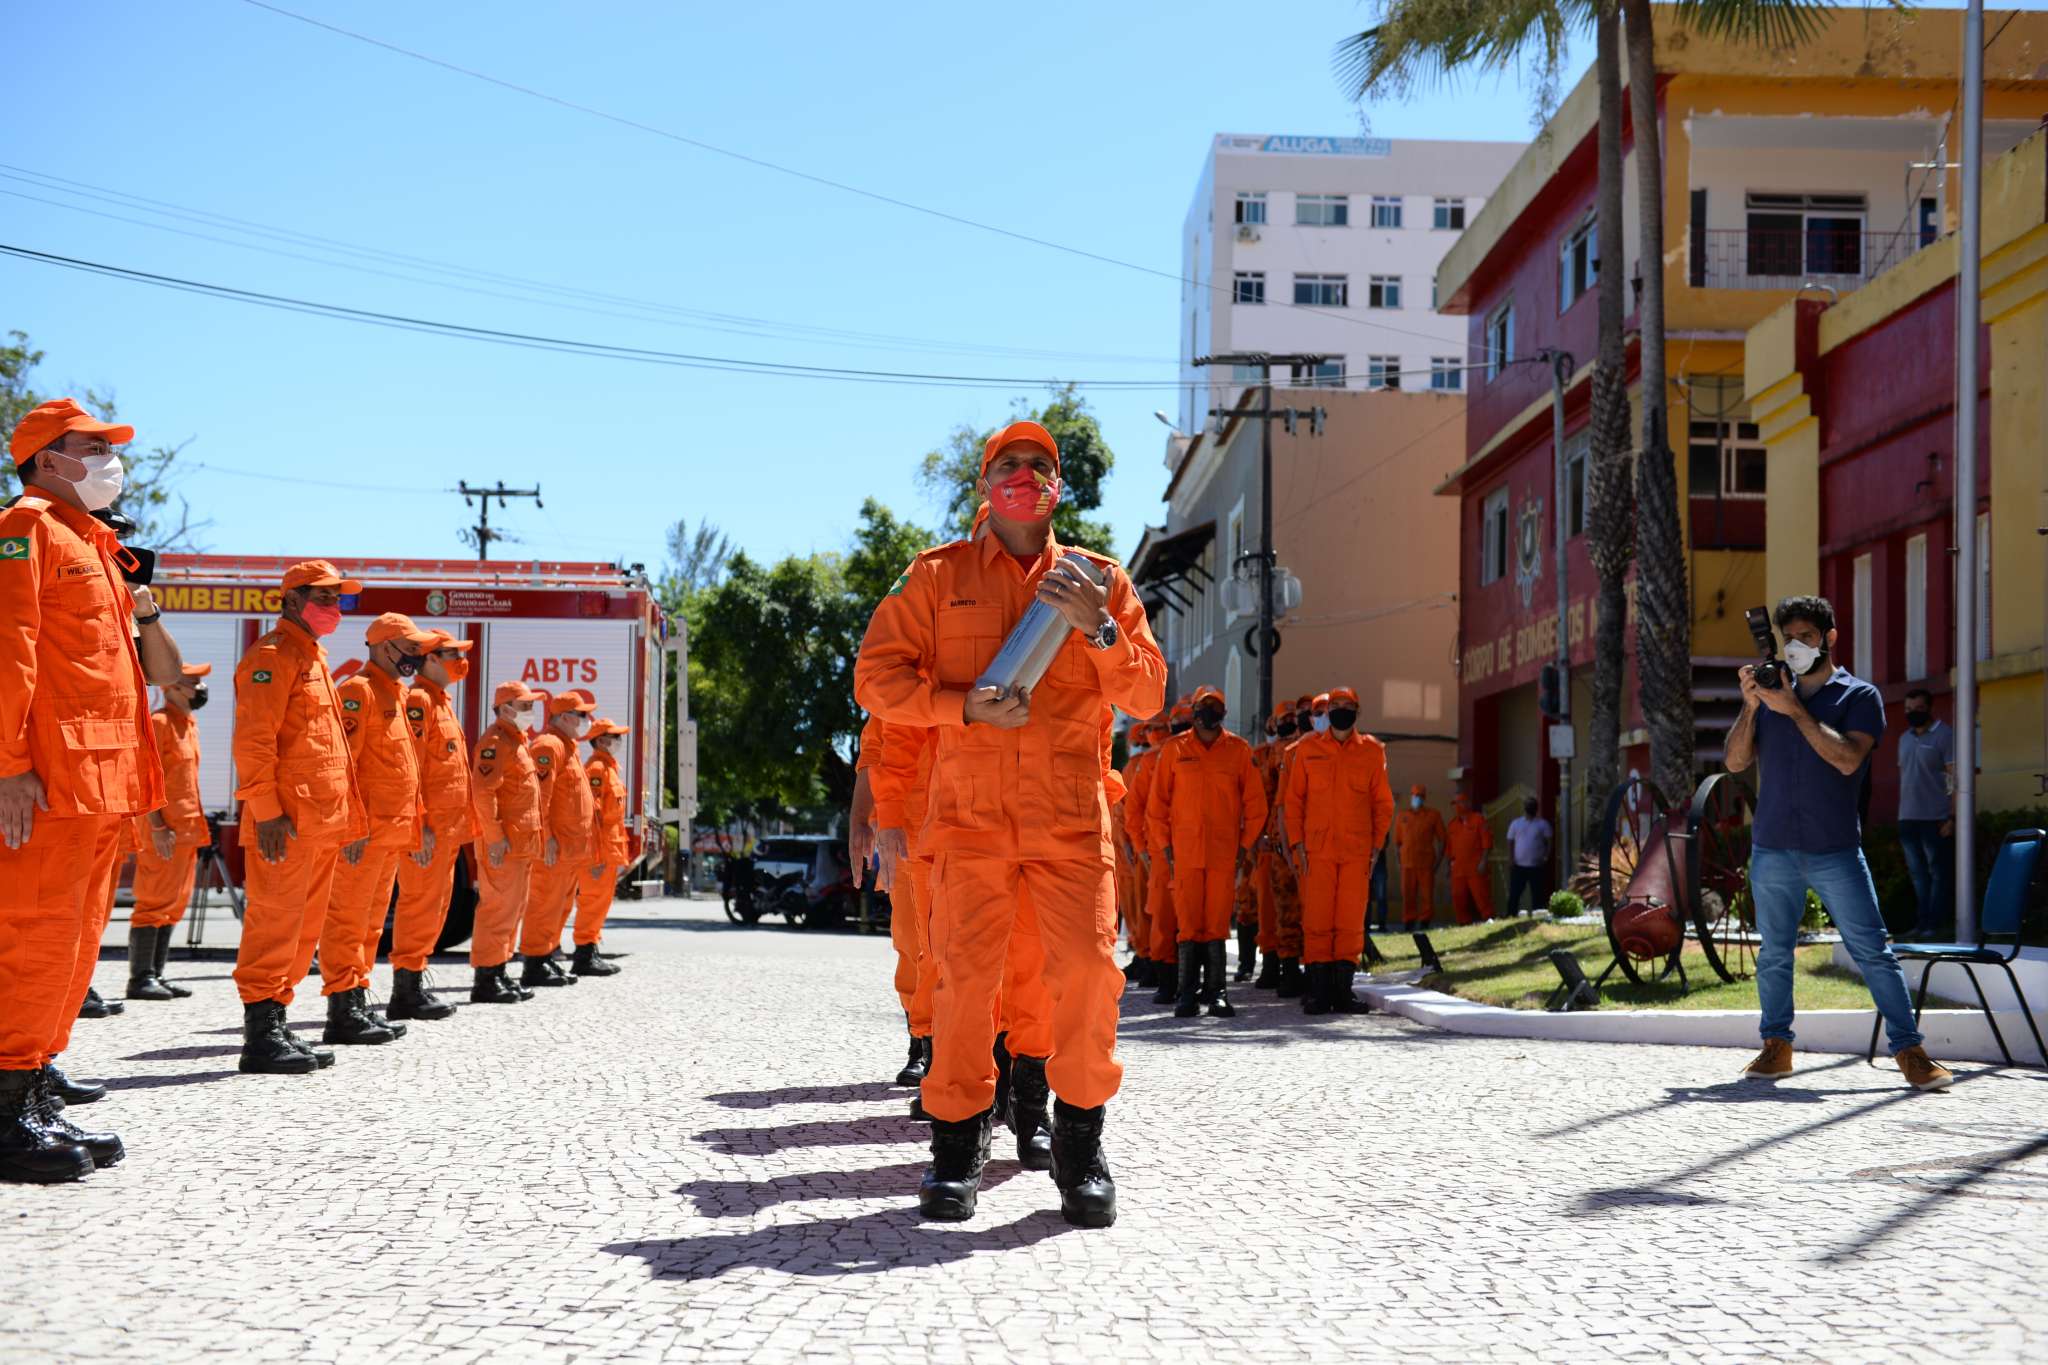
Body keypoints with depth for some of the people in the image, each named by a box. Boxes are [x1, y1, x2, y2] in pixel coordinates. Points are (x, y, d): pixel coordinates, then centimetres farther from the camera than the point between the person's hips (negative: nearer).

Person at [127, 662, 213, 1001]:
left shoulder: (189, 725, 17)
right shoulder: (159, 722, -10)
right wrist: (158, 827, -22)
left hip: (187, 831, 9)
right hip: (165, 832, -9)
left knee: (175, 905, 11)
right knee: (155, 903, -8)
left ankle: (156, 974, 16)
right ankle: (140, 978, -5)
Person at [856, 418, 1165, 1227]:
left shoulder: (1097, 579, 13)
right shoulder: (937, 576, 10)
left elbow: (1146, 697, 7)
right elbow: (877, 678, 4)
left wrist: (1098, 627, -9)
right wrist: (965, 706, -10)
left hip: (1071, 818, 1)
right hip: (970, 816, -1)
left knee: (1089, 971, -7)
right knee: (966, 978, -3)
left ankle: (1080, 1143, 9)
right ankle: (958, 1145, 11)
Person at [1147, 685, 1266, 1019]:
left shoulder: (1239, 750, 6)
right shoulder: (1174, 750, 6)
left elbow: (1255, 804, 9)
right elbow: (1157, 804, 9)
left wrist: (1244, 847, 3)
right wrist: (1166, 848, 4)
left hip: (1224, 854, 0)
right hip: (1185, 853, 0)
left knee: (1217, 925, -1)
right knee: (1189, 925, -1)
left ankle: (1215, 992, 5)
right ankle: (1188, 994, 4)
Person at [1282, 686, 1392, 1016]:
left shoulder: (1372, 751, 8)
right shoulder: (1308, 749, 7)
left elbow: (1383, 803, 11)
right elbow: (1294, 799, 8)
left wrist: (1376, 846, 4)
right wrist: (1297, 843, -1)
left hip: (1356, 851, 1)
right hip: (1316, 849, -1)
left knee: (1351, 920, 0)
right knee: (1317, 919, -2)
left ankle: (1343, 991, 7)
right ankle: (1318, 991, 3)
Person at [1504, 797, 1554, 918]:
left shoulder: (1543, 824, 7)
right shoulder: (1516, 823, 11)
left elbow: (1548, 842, 5)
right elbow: (1510, 842, 10)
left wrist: (1546, 857, -10)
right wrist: (1511, 859, -3)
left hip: (1537, 867, -1)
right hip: (1519, 866, 1)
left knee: (1538, 895, 0)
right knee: (1514, 893, -2)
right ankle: (1511, 916, 2)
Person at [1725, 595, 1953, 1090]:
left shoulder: (1859, 696, 3)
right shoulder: (1773, 695, 13)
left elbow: (1848, 759, -14)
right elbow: (1736, 761, 8)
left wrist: (1795, 710, -15)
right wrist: (1750, 705, -5)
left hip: (1836, 851, -3)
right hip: (1772, 849, 3)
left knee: (1873, 952, -5)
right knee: (1774, 953, 6)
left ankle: (1909, 1050, -2)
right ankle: (1775, 1045, 16)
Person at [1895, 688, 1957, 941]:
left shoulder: (1944, 735, -5)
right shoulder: (1905, 738, 17)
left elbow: (1956, 778, -9)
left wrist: (1952, 817, -16)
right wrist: (1901, 816, 13)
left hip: (1935, 818, -7)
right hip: (1908, 818, 7)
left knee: (1937, 872, -2)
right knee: (1917, 873, 9)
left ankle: (1934, 925, -1)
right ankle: (1921, 924, 14)